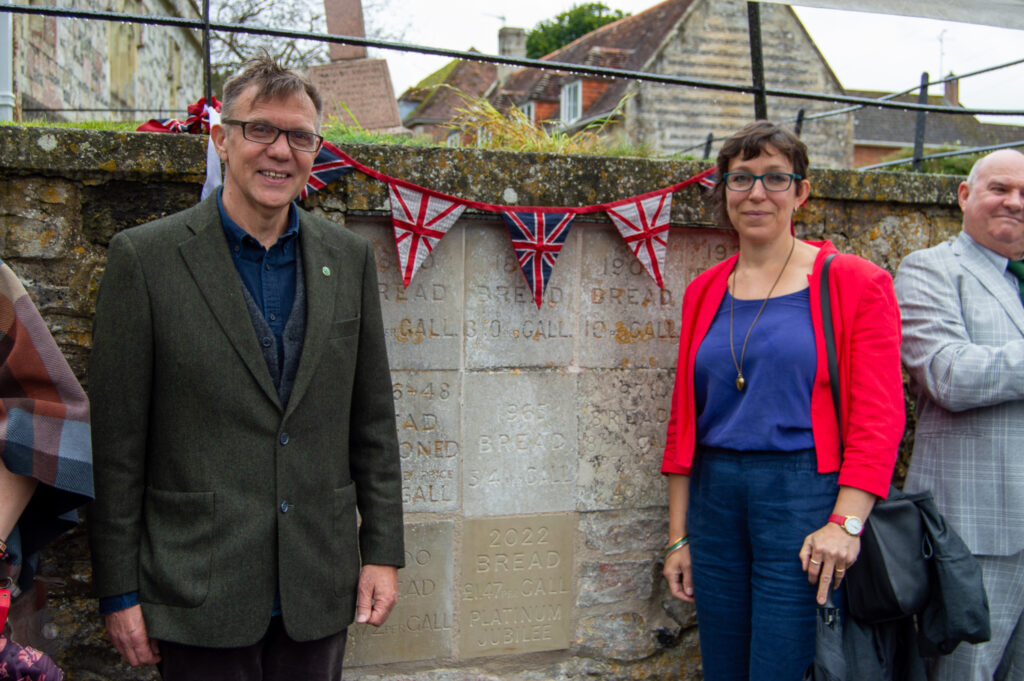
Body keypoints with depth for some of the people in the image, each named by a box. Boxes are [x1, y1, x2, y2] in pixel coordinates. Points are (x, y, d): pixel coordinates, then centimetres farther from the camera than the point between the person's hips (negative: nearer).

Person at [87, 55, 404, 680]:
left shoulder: (351, 257, 5)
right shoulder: (146, 257, -6)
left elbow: (373, 419, 8)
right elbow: (117, 439, -5)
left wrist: (383, 551, 5)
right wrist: (120, 591, -5)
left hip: (320, 591, 3)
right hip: (199, 593, -3)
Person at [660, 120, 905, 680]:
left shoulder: (853, 283, -3)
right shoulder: (704, 292, 11)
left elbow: (878, 418, -8)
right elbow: (683, 419, 13)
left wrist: (846, 523, -17)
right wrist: (678, 535, 11)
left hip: (805, 500, -5)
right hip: (716, 498, 5)